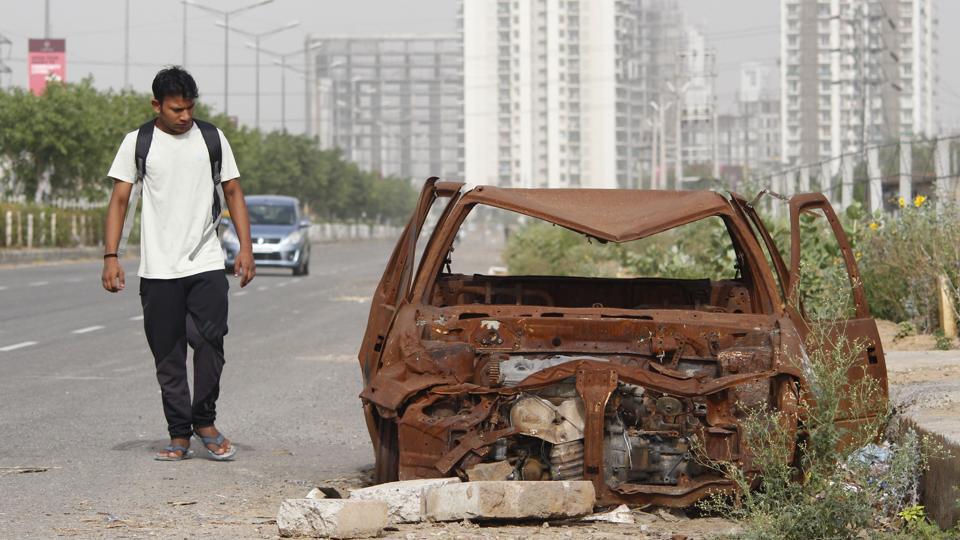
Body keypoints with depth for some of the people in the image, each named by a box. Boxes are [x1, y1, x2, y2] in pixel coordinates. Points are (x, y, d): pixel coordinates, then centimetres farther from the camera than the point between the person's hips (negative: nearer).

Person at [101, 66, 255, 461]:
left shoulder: (213, 139, 8)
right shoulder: (136, 143, 4)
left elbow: (233, 193, 12)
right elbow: (119, 200, 3)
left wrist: (245, 247, 1)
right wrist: (111, 257, -6)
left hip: (207, 265, 0)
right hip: (157, 269, 0)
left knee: (209, 340, -13)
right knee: (168, 358, 2)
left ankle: (204, 420, 4)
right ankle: (179, 435, 10)